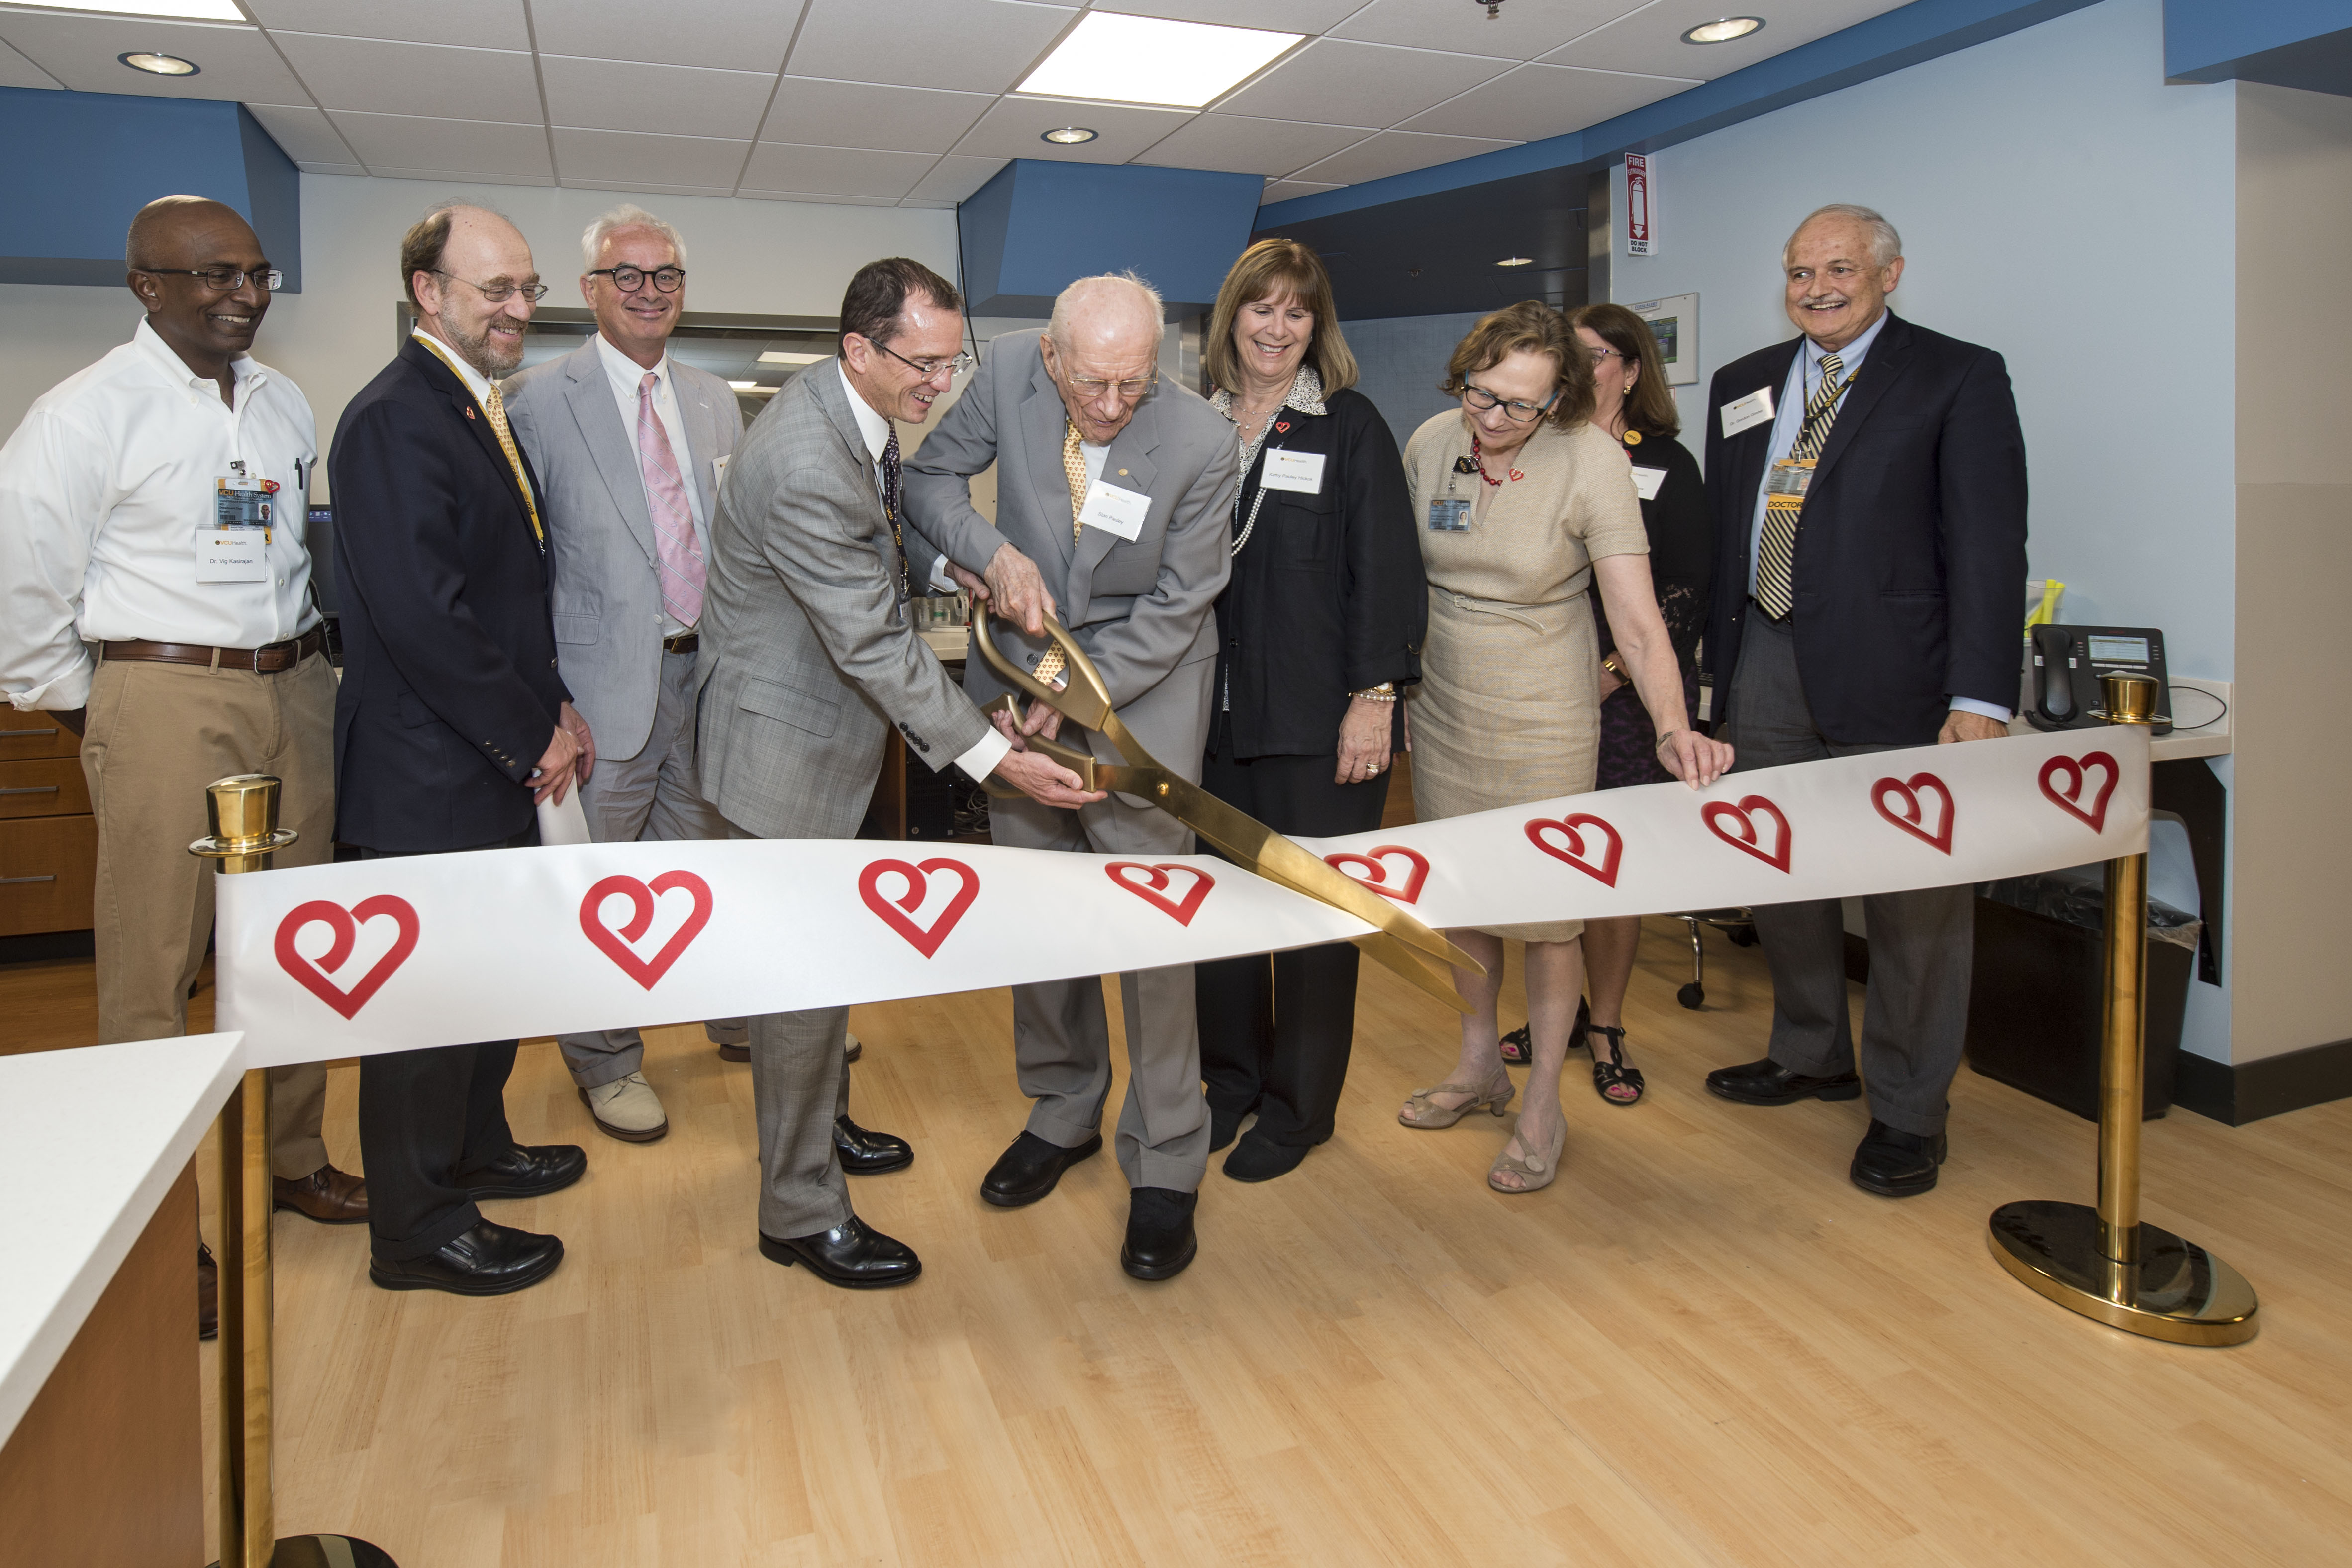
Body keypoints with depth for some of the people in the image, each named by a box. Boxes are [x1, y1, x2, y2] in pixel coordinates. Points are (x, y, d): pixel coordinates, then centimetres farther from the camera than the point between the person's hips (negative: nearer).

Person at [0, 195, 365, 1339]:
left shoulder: (287, 406, 10)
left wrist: (301, 654, 12)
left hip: (293, 692, 6)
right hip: (164, 701, -5)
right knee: (150, 966, 1)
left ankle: (292, 1158, 30)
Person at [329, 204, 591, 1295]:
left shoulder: (478, 409, 14)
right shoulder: (394, 422, -18)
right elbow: (420, 615, -25)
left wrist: (553, 707, 9)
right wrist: (531, 736, -17)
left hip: (494, 760, 10)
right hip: (428, 777, -10)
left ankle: (475, 1150, 40)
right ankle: (417, 1230, 18)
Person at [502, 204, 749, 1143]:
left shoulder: (716, 403, 11)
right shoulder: (540, 400, -6)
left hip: (713, 669, 5)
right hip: (609, 679, -5)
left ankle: (739, 1014, 39)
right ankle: (605, 1063, 24)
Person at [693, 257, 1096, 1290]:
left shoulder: (860, 410, 0)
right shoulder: (803, 467, -30)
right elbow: (872, 642, -29)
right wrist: (991, 757, -28)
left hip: (828, 722, 10)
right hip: (781, 740, -10)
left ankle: (817, 1123, 43)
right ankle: (802, 1213, 15)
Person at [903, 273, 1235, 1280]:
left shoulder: (1200, 443, -20)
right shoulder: (1010, 373, -12)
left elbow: (1176, 609, -14)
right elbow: (932, 477, 0)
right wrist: (993, 553, -20)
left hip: (1143, 686, -4)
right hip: (1023, 661, 4)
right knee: (1033, 911, 12)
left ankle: (1165, 1165, 9)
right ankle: (1062, 1112, 32)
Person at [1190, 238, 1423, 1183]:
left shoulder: (1350, 426, 0)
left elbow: (1383, 568, -5)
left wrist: (1374, 695, -12)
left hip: (1319, 716, -4)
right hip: (1213, 711, 4)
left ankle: (1300, 1107, 20)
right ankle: (1231, 1081, 28)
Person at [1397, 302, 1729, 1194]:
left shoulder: (1592, 463, -17)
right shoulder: (1431, 445, -5)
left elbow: (1637, 619, -21)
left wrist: (1672, 727, -35)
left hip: (1543, 718, -4)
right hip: (1444, 708, 5)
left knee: (1544, 908, 2)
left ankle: (1543, 1107, 20)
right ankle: (1481, 1066, 36)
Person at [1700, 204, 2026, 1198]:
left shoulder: (1959, 378, -1)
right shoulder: (1744, 385, 14)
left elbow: (1988, 547, -8)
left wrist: (1981, 697, -16)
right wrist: (1715, 654, 10)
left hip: (1889, 669, -5)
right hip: (1766, 667, 5)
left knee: (1913, 896, 2)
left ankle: (1907, 1113, 17)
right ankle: (1811, 1056, 35)